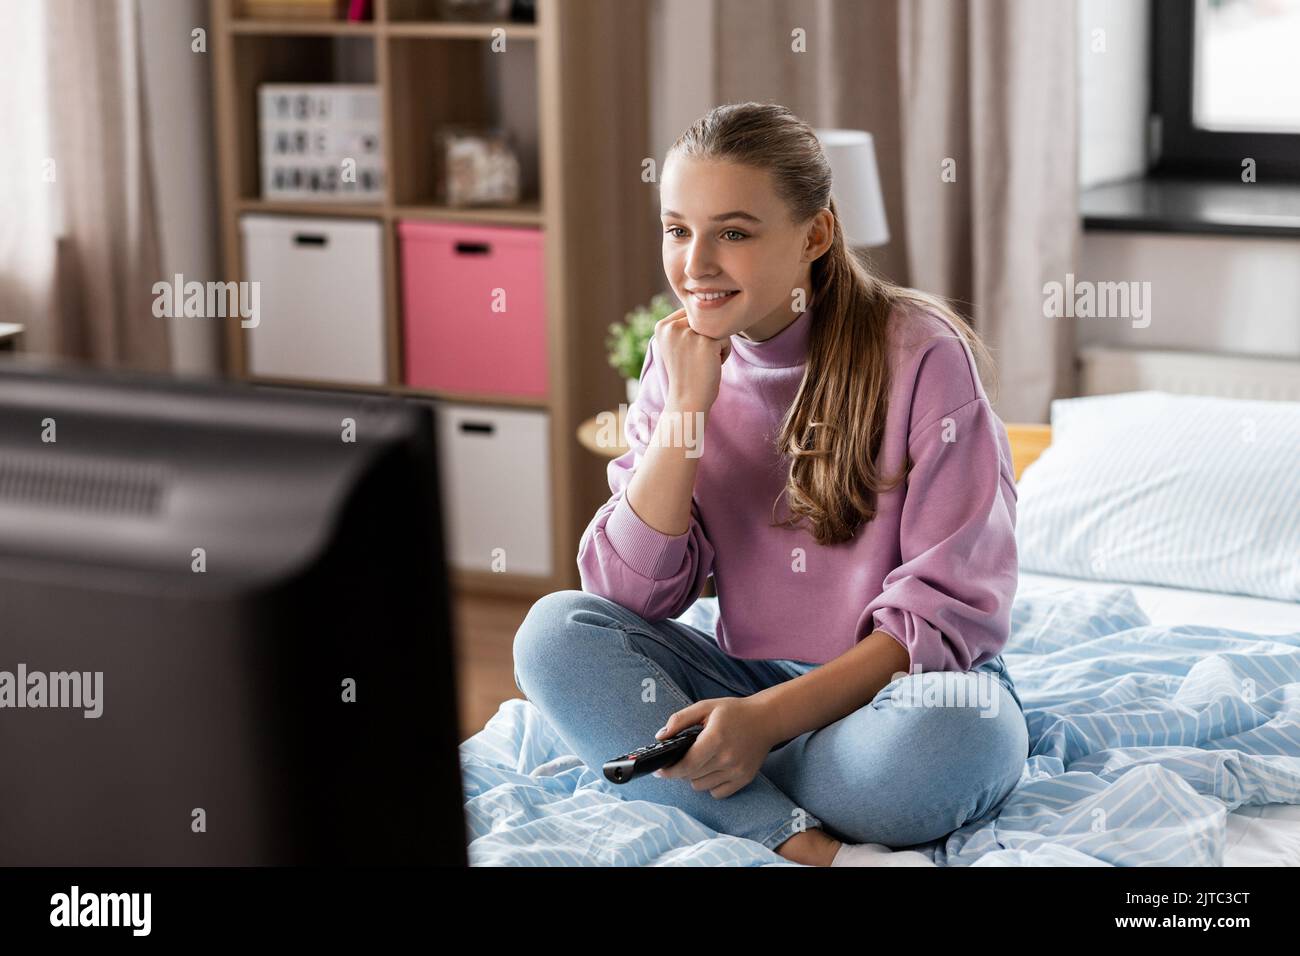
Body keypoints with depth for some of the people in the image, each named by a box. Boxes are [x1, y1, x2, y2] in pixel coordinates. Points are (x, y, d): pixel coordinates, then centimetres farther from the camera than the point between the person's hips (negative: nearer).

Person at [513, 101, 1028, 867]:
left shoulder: (921, 354, -13)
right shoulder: (682, 363, 1)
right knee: (555, 630, -18)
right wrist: (686, 405, -15)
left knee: (951, 734, -37)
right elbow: (628, 595, -6)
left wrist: (769, 717, -23)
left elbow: (951, 608, -15)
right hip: (748, 688, 4)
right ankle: (807, 845, -29)